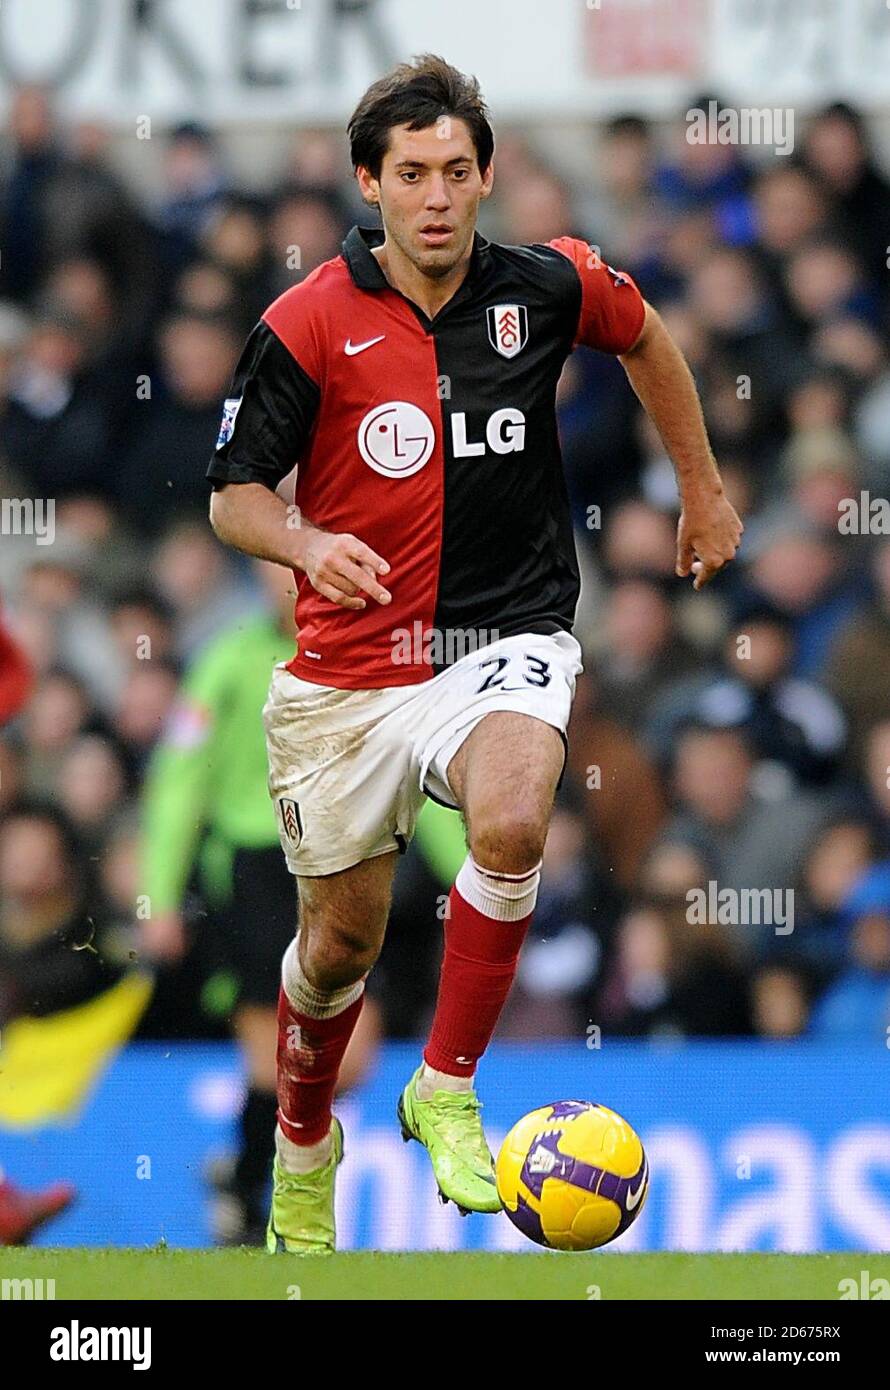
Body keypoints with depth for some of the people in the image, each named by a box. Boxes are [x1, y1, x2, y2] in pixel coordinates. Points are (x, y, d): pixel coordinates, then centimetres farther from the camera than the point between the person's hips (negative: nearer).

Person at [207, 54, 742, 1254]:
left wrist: (704, 489, 25)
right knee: (343, 935, 11)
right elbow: (235, 493, -5)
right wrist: (307, 544, -26)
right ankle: (304, 1145, 42)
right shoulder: (311, 324, -10)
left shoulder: (548, 289, -3)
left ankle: (447, 1090, -13)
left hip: (505, 638, 0)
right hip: (350, 669, 0)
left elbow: (645, 337, 19)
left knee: (511, 823, -32)